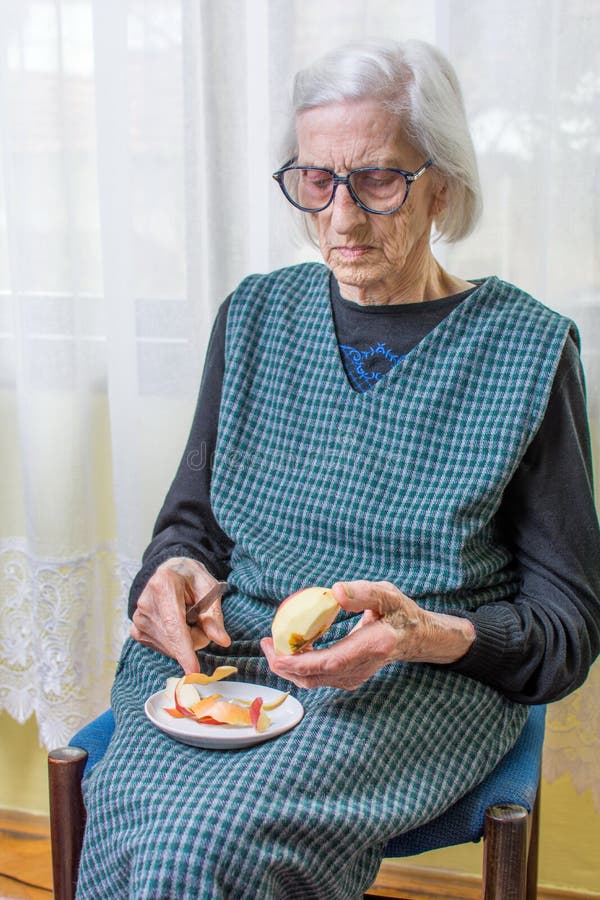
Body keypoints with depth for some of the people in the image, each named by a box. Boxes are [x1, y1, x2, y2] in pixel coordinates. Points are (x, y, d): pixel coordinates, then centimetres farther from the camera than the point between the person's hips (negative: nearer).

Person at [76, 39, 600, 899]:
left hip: (424, 685, -3)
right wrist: (173, 572, -8)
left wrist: (432, 635, -20)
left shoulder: (526, 345, -2)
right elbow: (192, 516, 16)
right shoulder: (255, 315, 10)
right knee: (132, 823, -29)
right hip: (225, 651, 4)